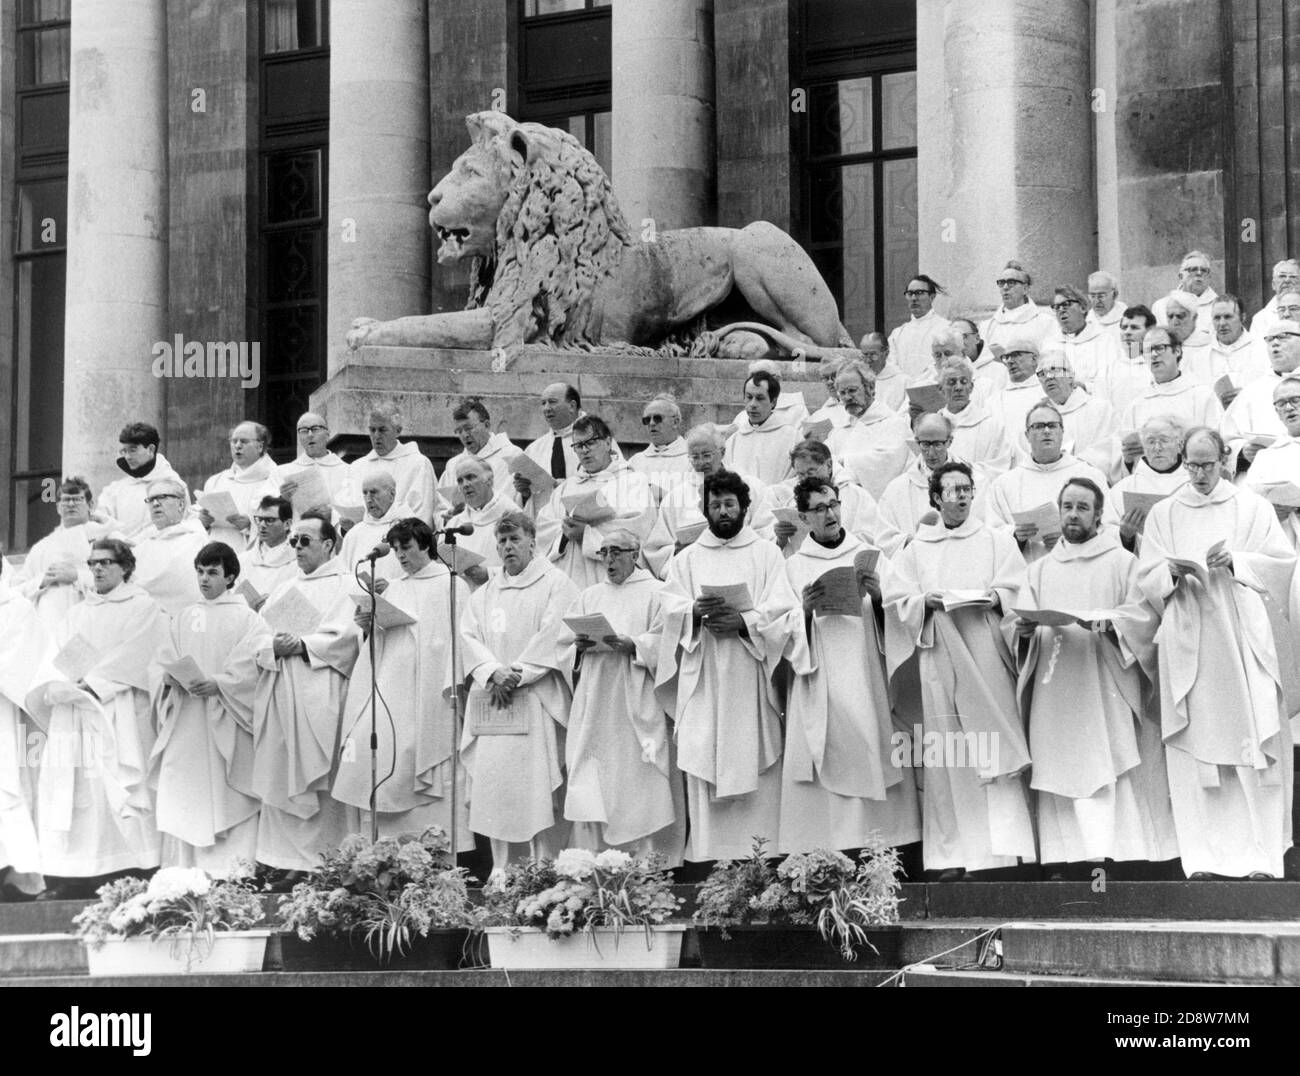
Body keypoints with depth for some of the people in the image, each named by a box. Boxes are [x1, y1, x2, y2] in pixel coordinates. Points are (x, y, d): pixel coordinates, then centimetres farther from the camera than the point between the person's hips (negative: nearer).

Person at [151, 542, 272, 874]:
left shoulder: (244, 619, 1)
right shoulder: (186, 617, 15)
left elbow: (256, 666, -10)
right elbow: (161, 662, 14)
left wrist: (218, 684, -20)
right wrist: (169, 678, -7)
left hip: (224, 722, -4)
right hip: (184, 721, 4)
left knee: (225, 800, -5)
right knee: (181, 795, -1)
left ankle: (233, 868, -2)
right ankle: (182, 869, 2)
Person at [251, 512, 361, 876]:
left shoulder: (345, 585, 2)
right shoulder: (284, 587, 21)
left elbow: (349, 637, -11)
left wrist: (302, 645, -17)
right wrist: (274, 648, -9)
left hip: (321, 696, -6)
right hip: (279, 696, 6)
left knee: (320, 786, -6)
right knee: (281, 780, 3)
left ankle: (328, 865, -2)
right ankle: (289, 863, 7)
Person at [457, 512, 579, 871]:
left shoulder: (556, 584, 4)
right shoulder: (485, 593, 19)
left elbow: (553, 636, -7)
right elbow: (468, 636, 8)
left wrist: (516, 676, -13)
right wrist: (493, 672, -11)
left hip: (537, 699, -5)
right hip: (491, 703, 5)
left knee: (538, 786, -10)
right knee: (495, 784, 0)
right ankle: (503, 868, 4)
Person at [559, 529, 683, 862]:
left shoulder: (655, 593, 5)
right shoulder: (589, 596, 19)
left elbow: (665, 641, -7)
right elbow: (563, 641, 13)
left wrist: (631, 645, -22)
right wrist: (581, 645, -9)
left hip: (636, 705, -4)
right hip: (594, 706, 4)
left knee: (640, 787, -8)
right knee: (591, 789, -2)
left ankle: (650, 859, -6)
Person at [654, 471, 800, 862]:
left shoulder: (767, 554, 12)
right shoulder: (687, 559, 16)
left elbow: (782, 609, 0)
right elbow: (672, 609, 4)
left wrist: (743, 621, -17)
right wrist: (697, 612, -18)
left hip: (751, 675, -1)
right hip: (702, 676, 1)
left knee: (755, 767, -7)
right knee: (703, 765, -7)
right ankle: (707, 855, -7)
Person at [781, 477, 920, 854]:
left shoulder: (867, 555, 11)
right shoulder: (795, 566, 9)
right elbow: (786, 633, 5)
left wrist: (877, 595, -11)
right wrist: (805, 611, -14)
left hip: (867, 676, 1)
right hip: (821, 686, -1)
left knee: (875, 762, -5)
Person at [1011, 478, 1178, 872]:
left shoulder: (1123, 563, 8)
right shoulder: (1040, 570, 18)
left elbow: (1144, 614, -4)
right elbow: (1020, 622, 10)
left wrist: (1108, 621, -22)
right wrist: (1024, 628, -13)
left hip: (1107, 687, -3)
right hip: (1055, 689, 3)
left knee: (1108, 770, -11)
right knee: (1063, 775, -2)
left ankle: (1112, 853, -14)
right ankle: (1065, 856, -3)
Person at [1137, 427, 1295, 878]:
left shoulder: (1252, 507, 11)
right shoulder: (1164, 514, 14)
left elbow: (1282, 562, 5)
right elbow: (1148, 579, 9)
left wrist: (1235, 561, -10)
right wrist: (1173, 572, -12)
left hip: (1243, 637, -1)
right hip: (1187, 638, 1)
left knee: (1256, 747, -7)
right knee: (1195, 750, -6)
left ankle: (1260, 855, -8)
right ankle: (1203, 857, -6)